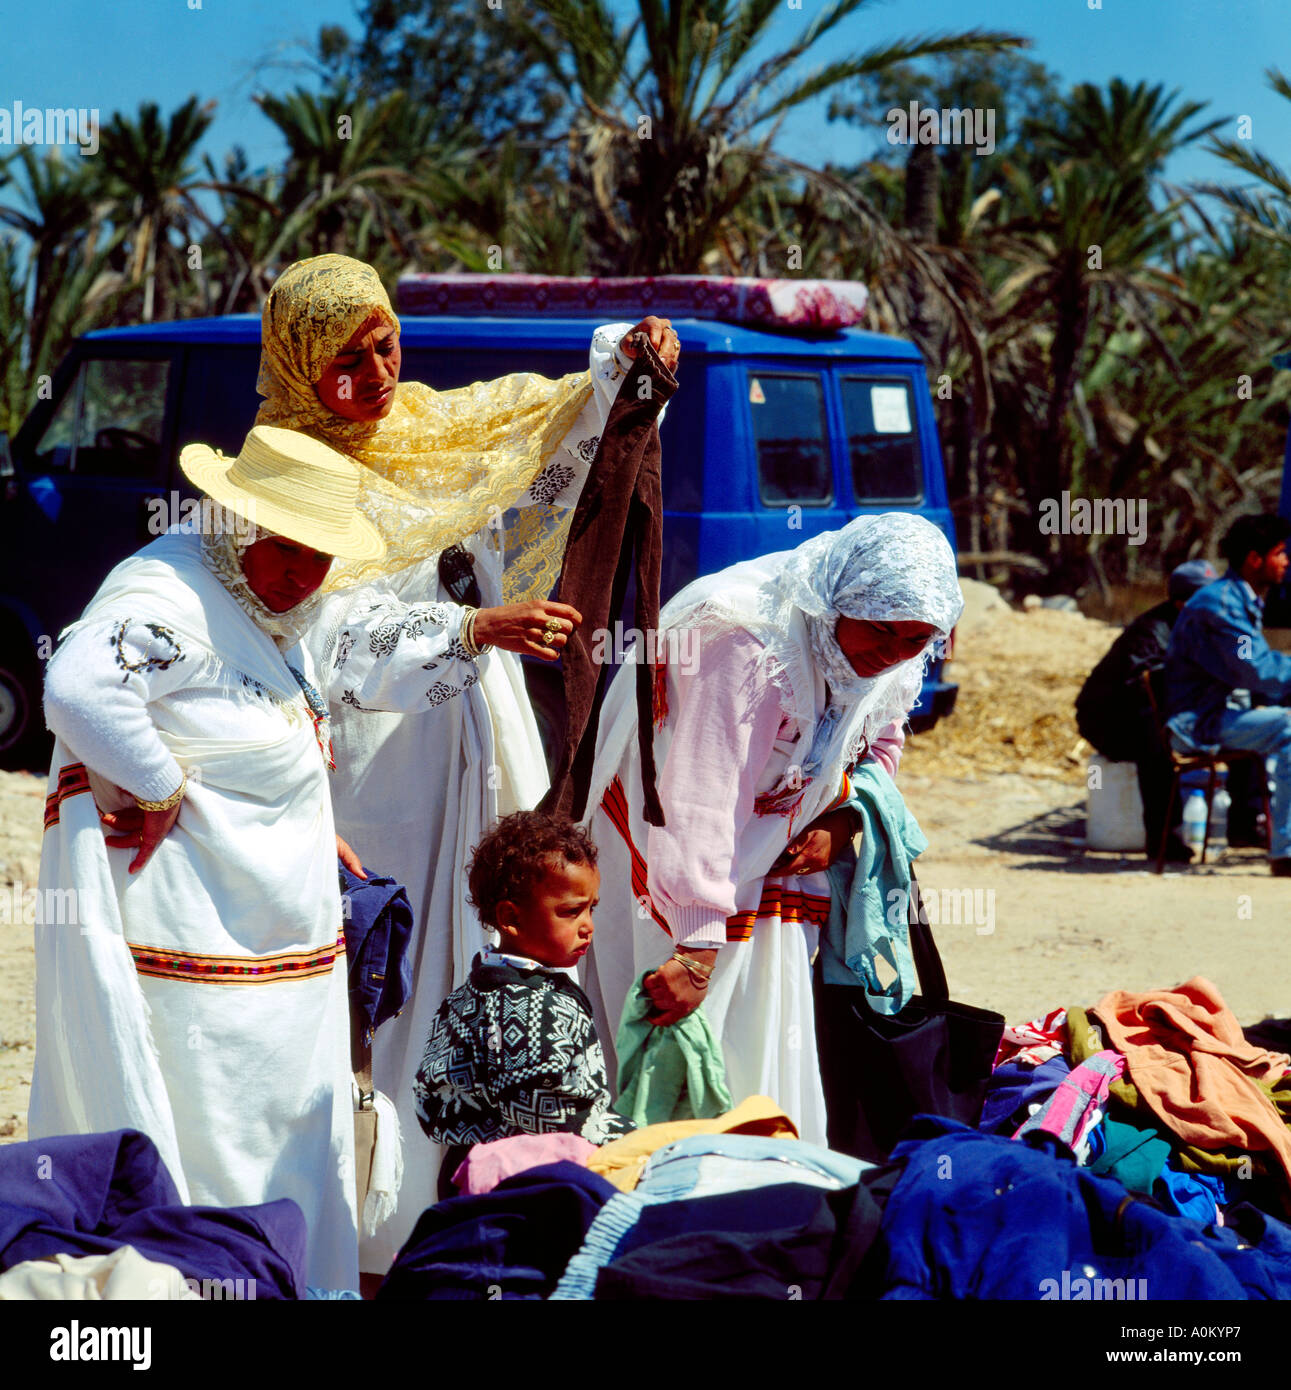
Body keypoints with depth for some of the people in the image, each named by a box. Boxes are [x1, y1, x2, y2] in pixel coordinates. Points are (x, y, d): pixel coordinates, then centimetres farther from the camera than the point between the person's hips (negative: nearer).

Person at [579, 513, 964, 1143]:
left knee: (772, 1058, 6)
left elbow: (882, 742, 15)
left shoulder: (896, 663, -8)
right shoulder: (744, 644, -34)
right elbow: (704, 804, -39)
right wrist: (697, 948, -44)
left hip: (771, 868, 7)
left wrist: (841, 822, -5)